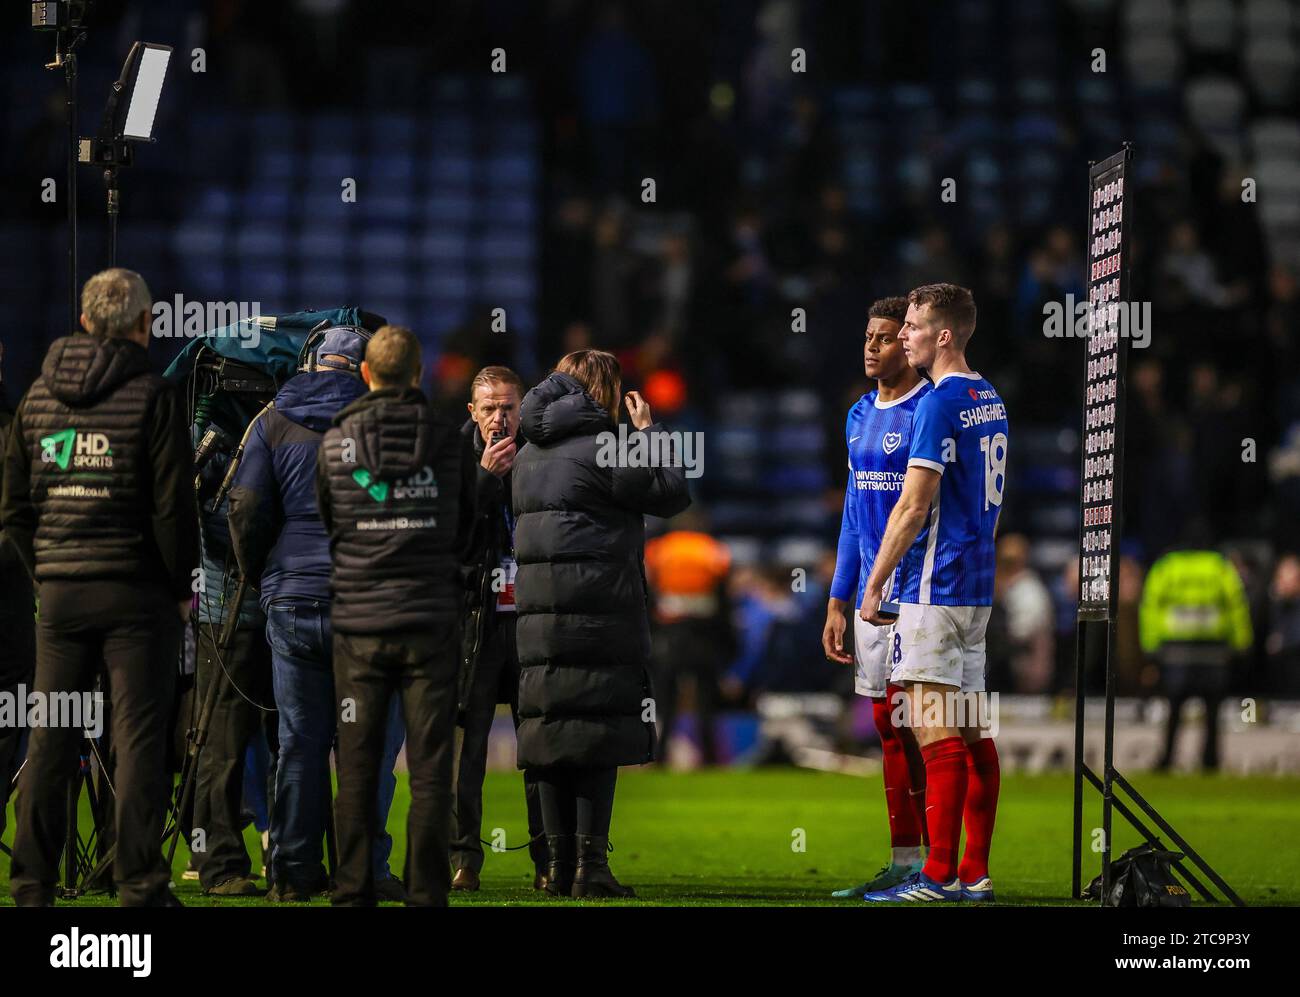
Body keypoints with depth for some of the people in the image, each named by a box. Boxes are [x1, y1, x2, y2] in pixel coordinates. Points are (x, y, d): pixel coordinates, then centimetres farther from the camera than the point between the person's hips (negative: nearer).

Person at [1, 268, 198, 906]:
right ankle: (139, 885, -4)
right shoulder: (152, 397, -7)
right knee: (138, 738, -2)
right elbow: (173, 506, -10)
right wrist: (182, 586, 0)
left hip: (60, 591, 4)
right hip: (137, 591, -4)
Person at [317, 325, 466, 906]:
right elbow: (461, 526, 9)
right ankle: (426, 893, 0)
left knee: (357, 767, 5)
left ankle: (352, 891, 4)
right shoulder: (446, 443, -1)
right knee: (429, 767, 2)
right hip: (431, 623, 0)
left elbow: (321, 524, 9)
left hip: (359, 624, 1)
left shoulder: (335, 444, -1)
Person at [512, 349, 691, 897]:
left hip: (538, 611, 7)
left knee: (550, 732, 8)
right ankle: (589, 866, -8)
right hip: (600, 606, -7)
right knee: (599, 733, -4)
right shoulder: (603, 447, -9)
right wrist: (650, 432, 9)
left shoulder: (528, 455, 15)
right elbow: (672, 492, -5)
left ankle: (559, 864, 8)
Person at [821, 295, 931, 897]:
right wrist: (838, 602, 18)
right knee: (889, 728, 8)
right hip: (872, 594, 8)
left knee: (919, 727, -7)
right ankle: (904, 862, 13)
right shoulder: (859, 417, 15)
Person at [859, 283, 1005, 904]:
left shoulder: (939, 405, -14)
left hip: (934, 587, -9)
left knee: (937, 733, -9)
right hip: (976, 586, 9)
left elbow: (913, 506, -17)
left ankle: (939, 877, -10)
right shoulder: (991, 400, 15)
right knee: (973, 734, 9)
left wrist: (875, 584, -12)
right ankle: (975, 874, 10)